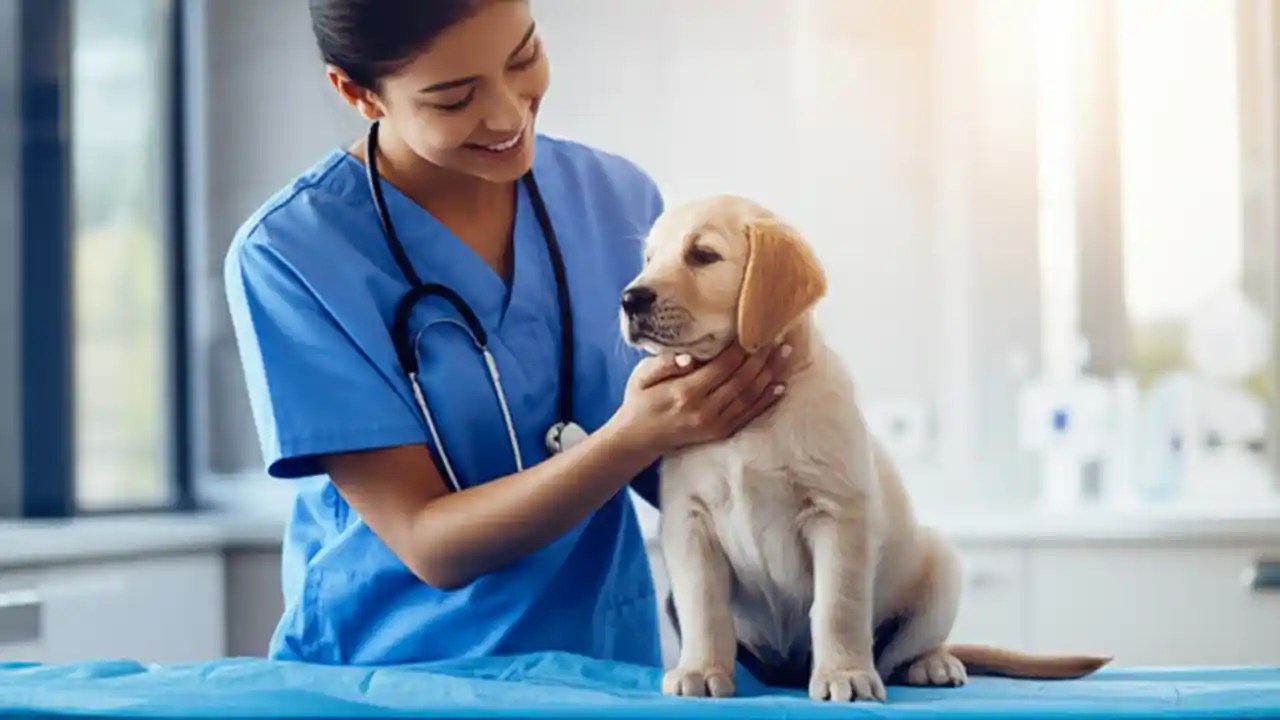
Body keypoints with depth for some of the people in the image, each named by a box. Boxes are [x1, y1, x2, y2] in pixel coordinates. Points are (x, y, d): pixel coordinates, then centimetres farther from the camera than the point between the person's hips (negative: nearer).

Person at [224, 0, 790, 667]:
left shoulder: (618, 196, 1)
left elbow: (662, 471, 8)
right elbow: (428, 545, -13)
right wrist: (634, 434, -25)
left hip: (606, 662, 5)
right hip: (385, 677, -5)